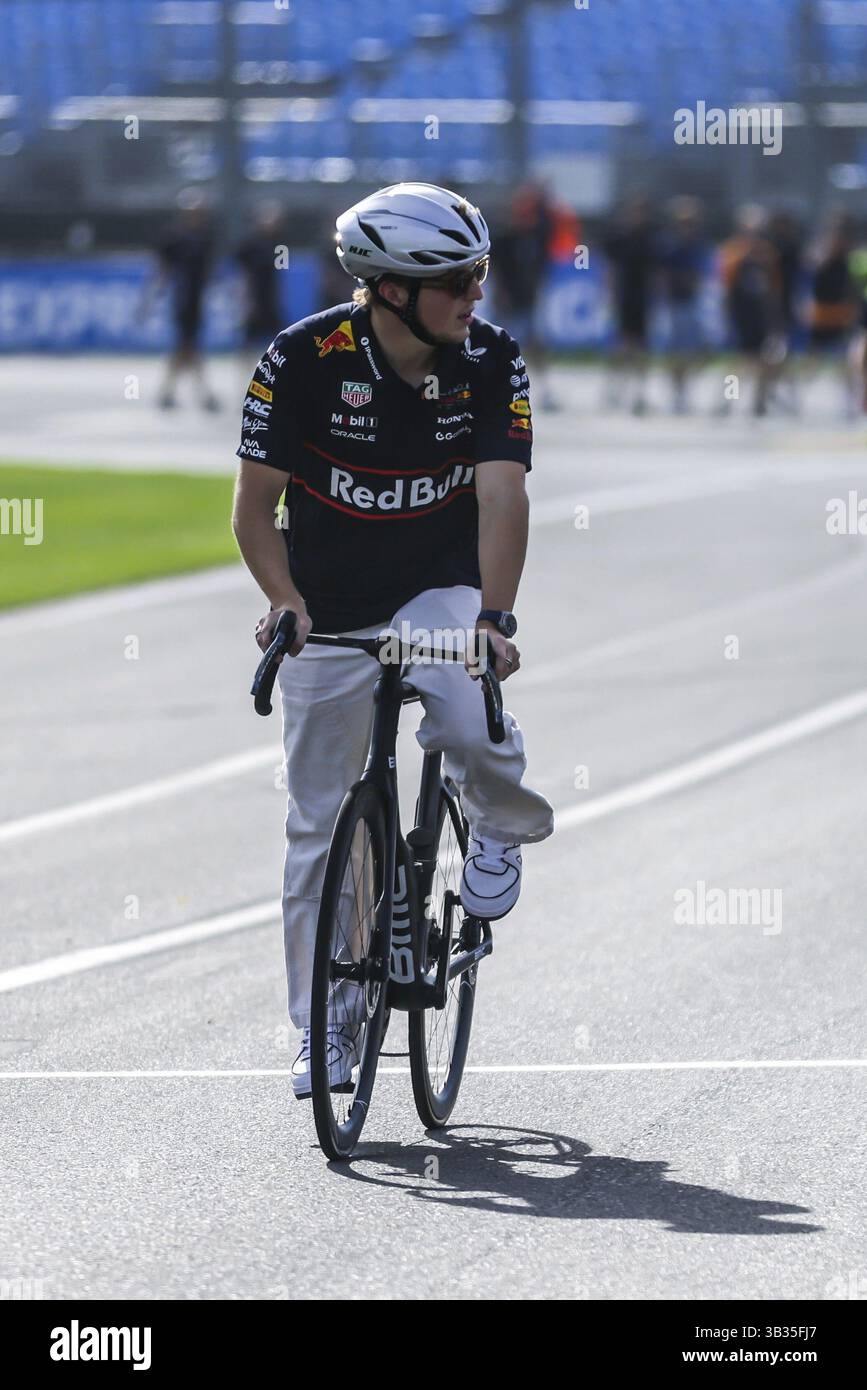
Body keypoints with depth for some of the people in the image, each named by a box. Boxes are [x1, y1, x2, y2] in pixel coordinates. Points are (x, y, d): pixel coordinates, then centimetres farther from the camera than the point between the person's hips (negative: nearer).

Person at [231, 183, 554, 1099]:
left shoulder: (490, 359, -14)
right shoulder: (302, 360, -17)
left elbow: (502, 496, -22)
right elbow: (255, 508, -10)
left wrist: (494, 618, -36)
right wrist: (287, 601, -27)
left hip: (441, 589, 0)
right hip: (330, 611, 0)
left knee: (466, 724, -32)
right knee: (320, 825, 3)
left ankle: (499, 822, 3)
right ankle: (323, 1027, 17)